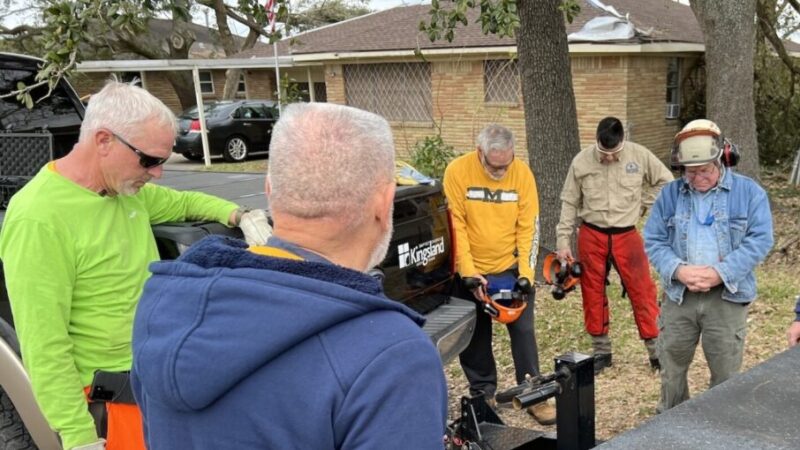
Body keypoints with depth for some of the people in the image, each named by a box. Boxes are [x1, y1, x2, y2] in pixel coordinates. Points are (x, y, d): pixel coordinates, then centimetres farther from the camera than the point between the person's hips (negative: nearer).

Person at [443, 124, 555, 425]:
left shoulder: (522, 173, -10)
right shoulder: (457, 171, -16)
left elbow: (529, 226, -6)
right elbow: (455, 225, -14)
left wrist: (525, 271, -12)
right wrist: (468, 271, -17)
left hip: (511, 268, 1)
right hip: (470, 271, 0)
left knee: (523, 330, 5)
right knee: (475, 336, 11)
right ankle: (483, 393, 27)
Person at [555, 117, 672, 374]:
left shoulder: (640, 156, -8)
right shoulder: (581, 161, -7)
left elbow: (666, 182, 5)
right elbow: (569, 203, 1)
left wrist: (643, 205, -3)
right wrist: (563, 241, -2)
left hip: (627, 236, -1)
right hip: (591, 236, 1)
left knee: (642, 292, 1)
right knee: (593, 294, 8)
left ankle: (657, 351, 12)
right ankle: (601, 351, 22)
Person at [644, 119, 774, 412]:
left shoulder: (749, 192, -2)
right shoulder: (669, 194, 4)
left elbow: (759, 240, -9)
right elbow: (652, 240, 2)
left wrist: (720, 273, -20)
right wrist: (678, 270, -17)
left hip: (727, 298, -2)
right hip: (679, 296, 2)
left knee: (726, 372, 8)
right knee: (671, 366, 13)